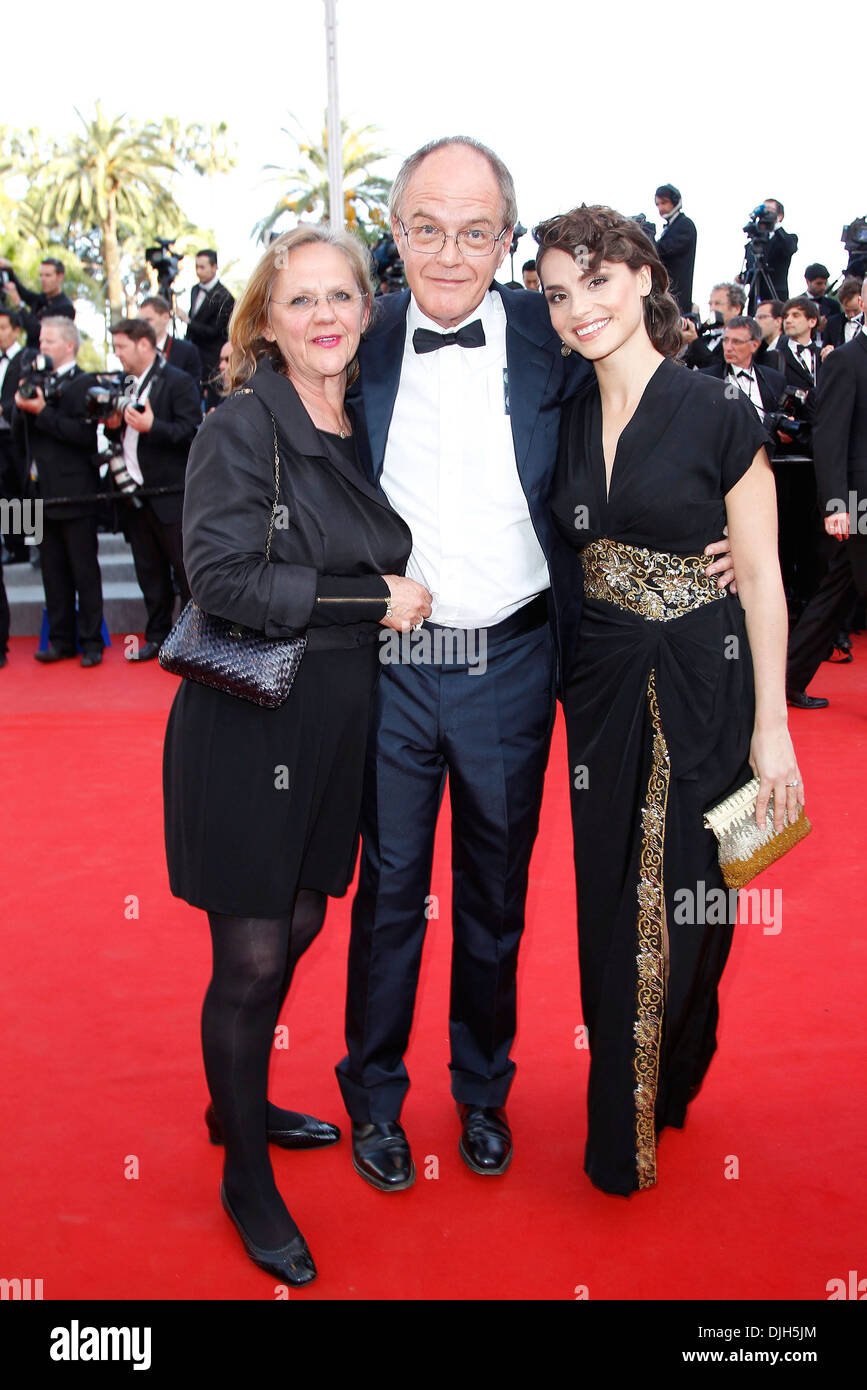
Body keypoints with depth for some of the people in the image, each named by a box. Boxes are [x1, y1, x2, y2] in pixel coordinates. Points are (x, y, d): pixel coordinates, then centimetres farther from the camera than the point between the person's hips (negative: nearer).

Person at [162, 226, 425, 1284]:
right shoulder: (241, 427, -12)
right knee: (251, 959, 4)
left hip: (333, 724, 7)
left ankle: (240, 1104, 43)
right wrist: (374, 598, -20)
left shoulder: (365, 431, 9)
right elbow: (221, 577, -24)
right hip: (248, 728, -7)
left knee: (298, 926, 18)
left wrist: (392, 595, 1)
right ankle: (246, 1178, 25)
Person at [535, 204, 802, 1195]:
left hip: (705, 687, -4)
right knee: (613, 908, 11)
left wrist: (772, 725, -10)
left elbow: (761, 576, -8)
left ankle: (668, 1089, 33)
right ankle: (624, 1123, 31)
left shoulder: (717, 414, -9)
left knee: (686, 905, 7)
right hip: (604, 688, 4)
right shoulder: (568, 422, 4)